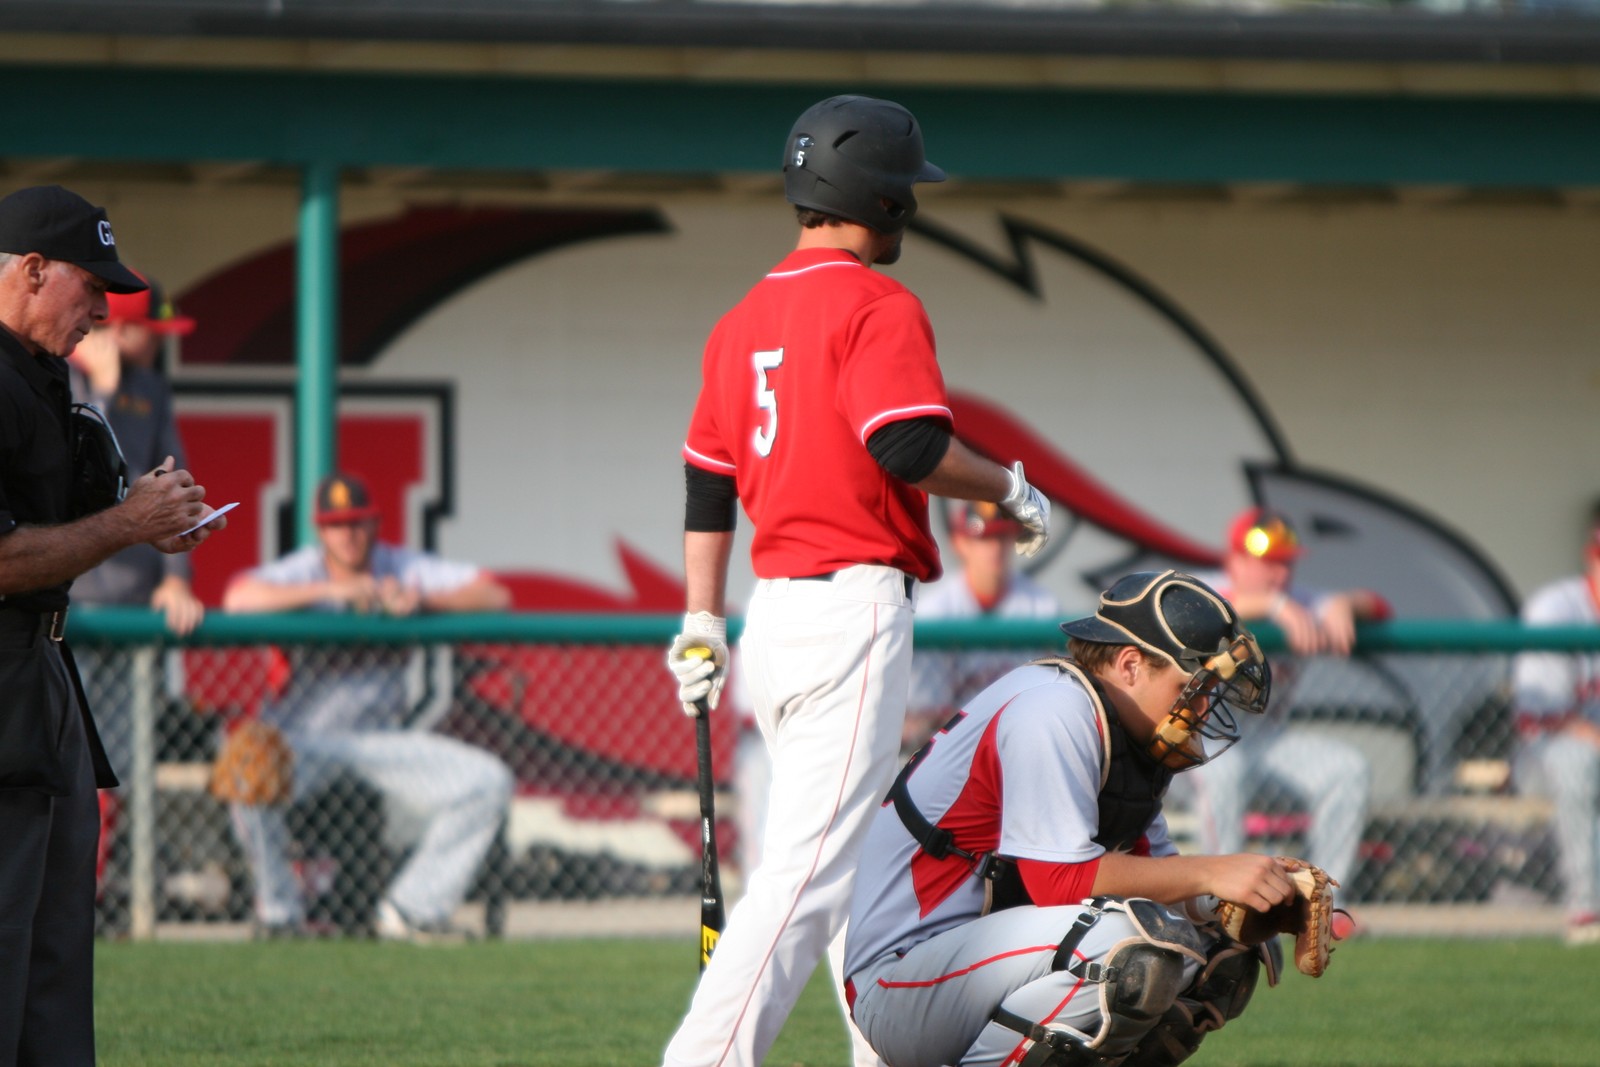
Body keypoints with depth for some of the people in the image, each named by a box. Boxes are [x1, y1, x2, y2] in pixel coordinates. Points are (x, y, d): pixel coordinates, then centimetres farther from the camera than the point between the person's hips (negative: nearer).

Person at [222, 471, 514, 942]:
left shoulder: (405, 570, -1)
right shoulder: (300, 573, -11)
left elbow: (494, 595, -10)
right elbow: (238, 599, -33)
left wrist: (422, 601, -27)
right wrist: (333, 591, -35)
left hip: (383, 739, 4)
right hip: (300, 735, -4)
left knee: (489, 783, -13)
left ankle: (410, 910, -3)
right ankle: (279, 914, -14)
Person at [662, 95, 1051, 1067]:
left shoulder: (744, 320, 15)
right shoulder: (878, 306, -9)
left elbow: (708, 483, 17)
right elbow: (910, 448, -22)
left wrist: (703, 623, 20)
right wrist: (1012, 490, -5)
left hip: (773, 612, 9)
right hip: (855, 610, -9)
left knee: (862, 860, 18)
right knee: (811, 868, -13)